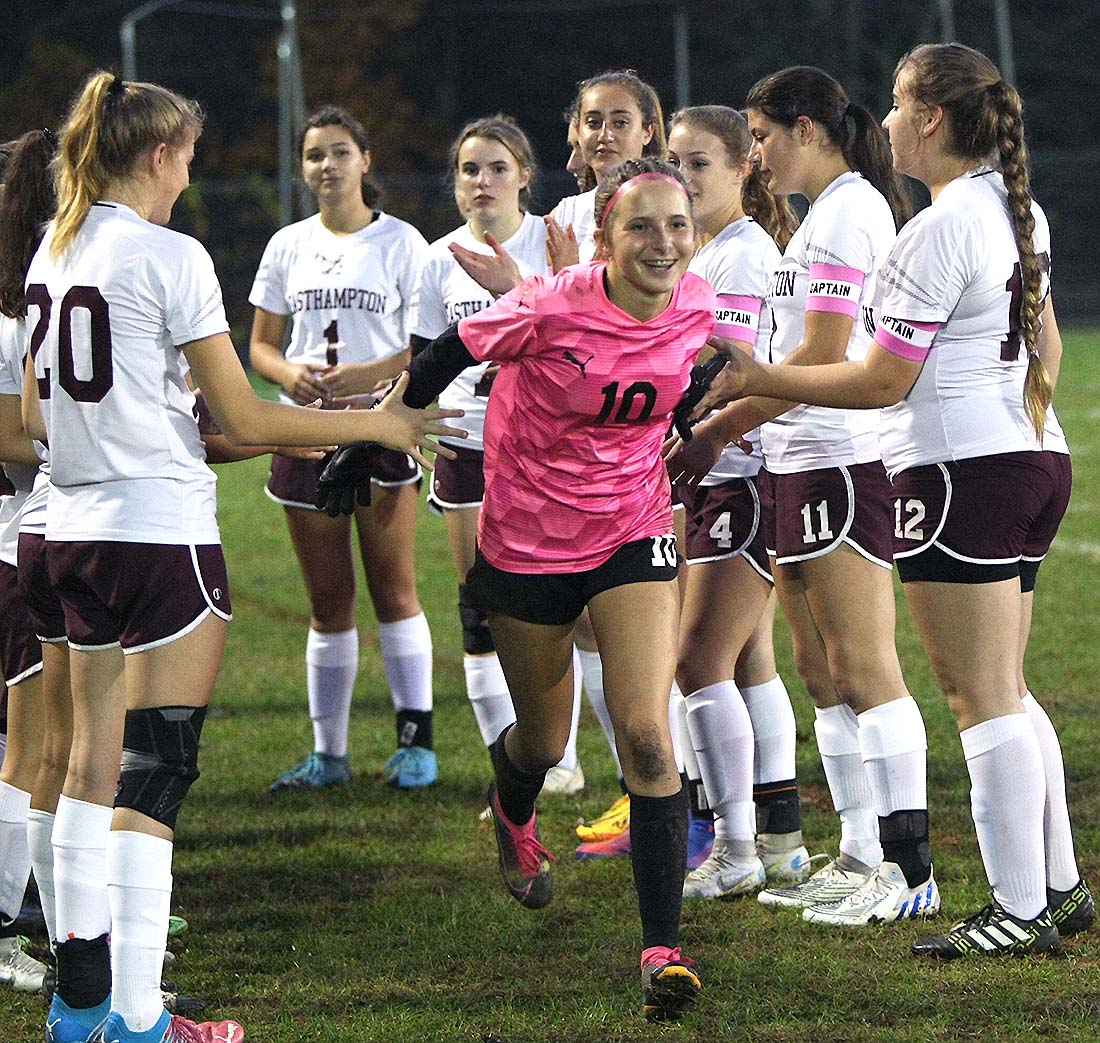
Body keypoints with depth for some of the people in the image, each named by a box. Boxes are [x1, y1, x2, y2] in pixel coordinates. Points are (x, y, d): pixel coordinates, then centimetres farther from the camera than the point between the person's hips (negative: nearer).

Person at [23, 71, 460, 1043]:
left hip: (75, 528, 8)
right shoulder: (170, 257, -13)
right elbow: (245, 418, -11)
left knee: (95, 765, 15)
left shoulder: (54, 250, 10)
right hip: (163, 533, -8)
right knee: (155, 777, -6)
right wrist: (378, 424, -1)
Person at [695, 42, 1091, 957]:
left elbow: (884, 379, -15)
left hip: (960, 469, -9)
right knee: (1004, 694, 16)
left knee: (982, 701, -5)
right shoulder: (1023, 213, 11)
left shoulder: (939, 232, -16)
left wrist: (758, 381, -8)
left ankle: (1020, 910, -5)